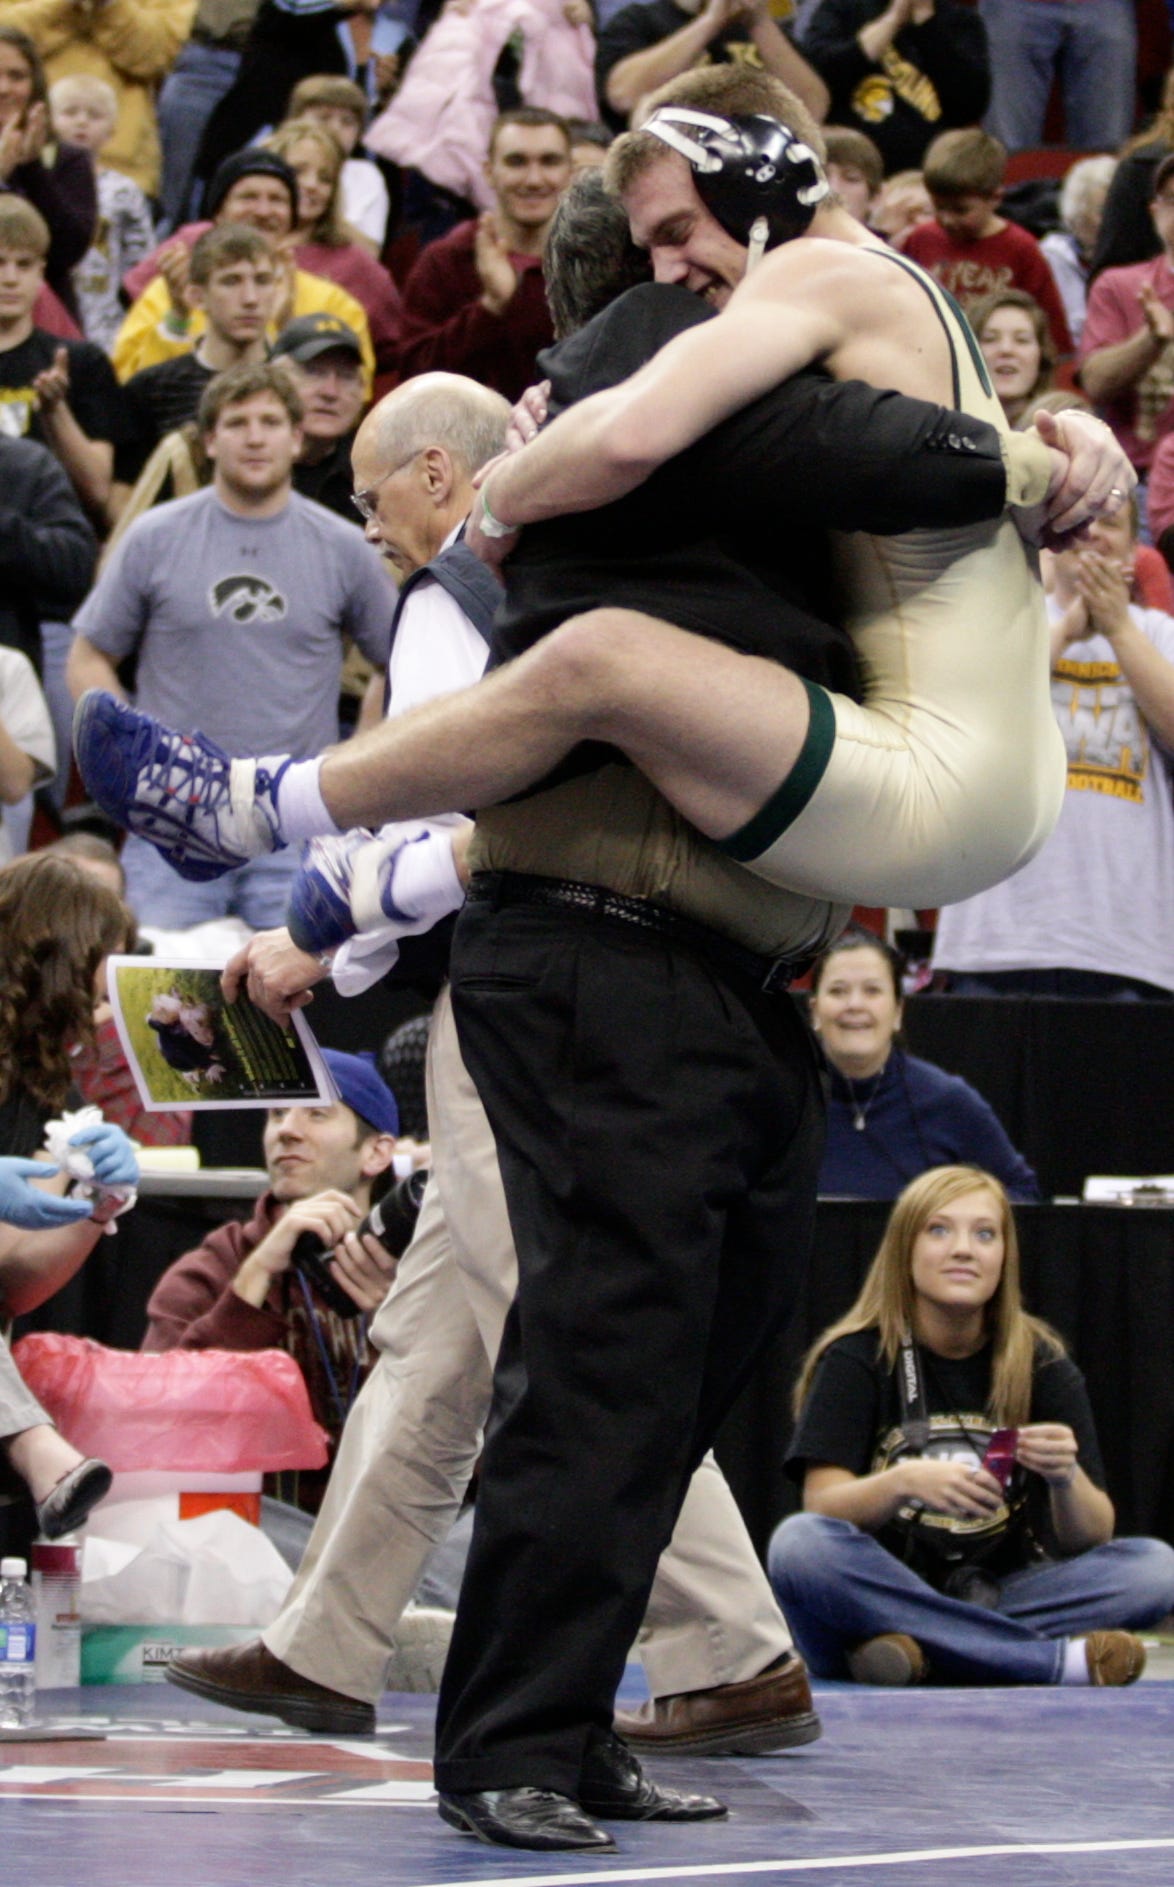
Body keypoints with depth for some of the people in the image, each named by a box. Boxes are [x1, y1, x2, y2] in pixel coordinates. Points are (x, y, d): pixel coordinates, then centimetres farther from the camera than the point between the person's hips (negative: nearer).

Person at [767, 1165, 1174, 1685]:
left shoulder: (1042, 1365, 5)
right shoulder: (856, 1359, 0)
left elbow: (1092, 1537, -1)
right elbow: (822, 1505, -12)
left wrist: (1066, 1479, -23)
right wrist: (902, 1483, -31)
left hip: (994, 1599, 2)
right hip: (878, 1596, -2)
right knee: (799, 1545, -32)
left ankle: (917, 1651, -32)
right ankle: (1056, 1659, -33)